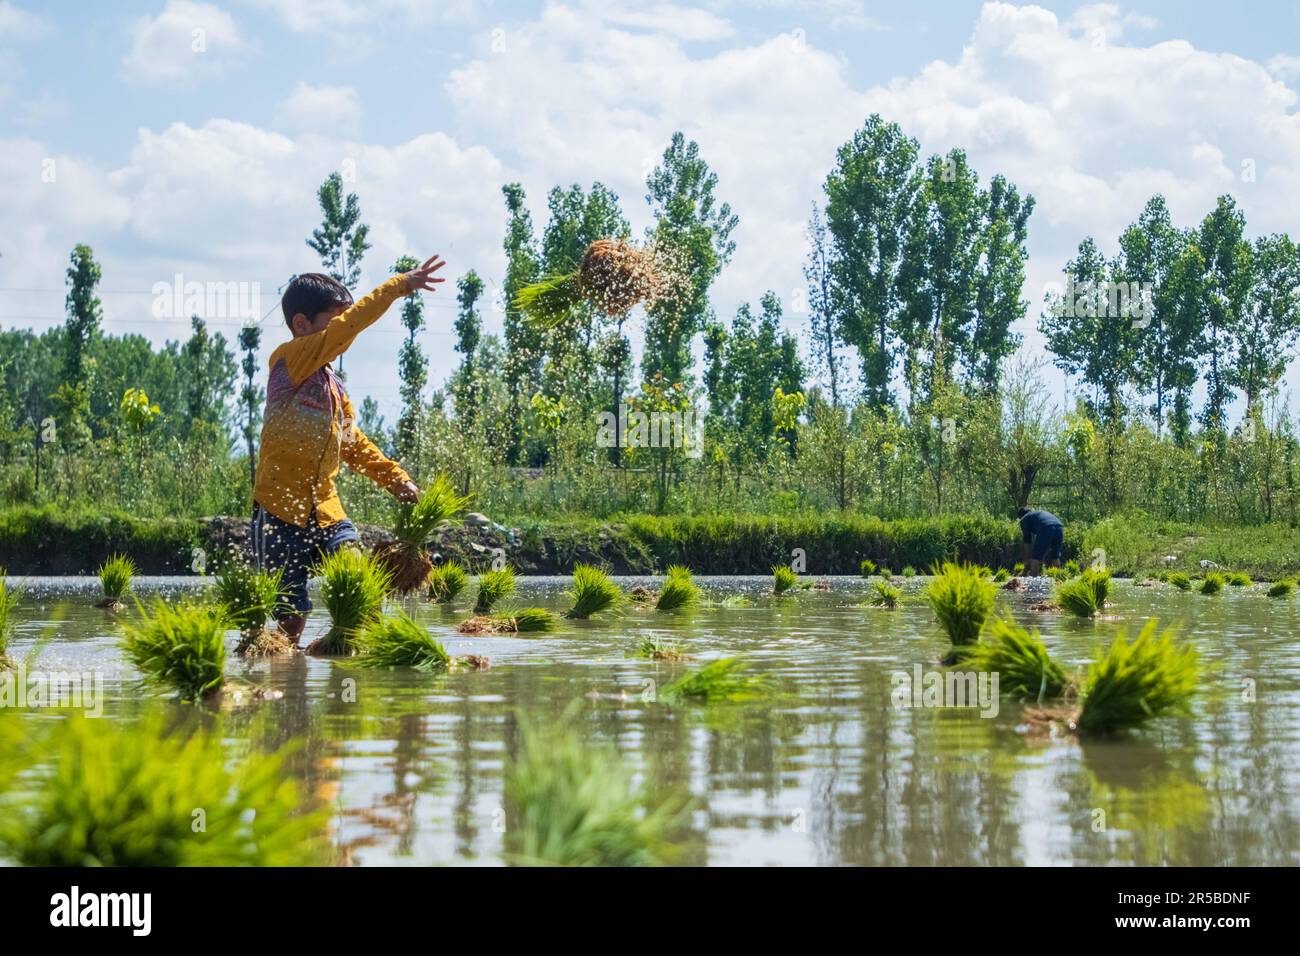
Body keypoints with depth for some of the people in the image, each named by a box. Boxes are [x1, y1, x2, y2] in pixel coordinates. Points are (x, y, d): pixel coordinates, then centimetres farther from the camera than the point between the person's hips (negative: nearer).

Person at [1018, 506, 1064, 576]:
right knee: (1055, 557, 22)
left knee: (1036, 557, 2)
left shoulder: (1024, 519, 23)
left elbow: (1026, 541, 16)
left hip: (1046, 529, -6)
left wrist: (1027, 561, 21)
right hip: (1059, 527, 6)